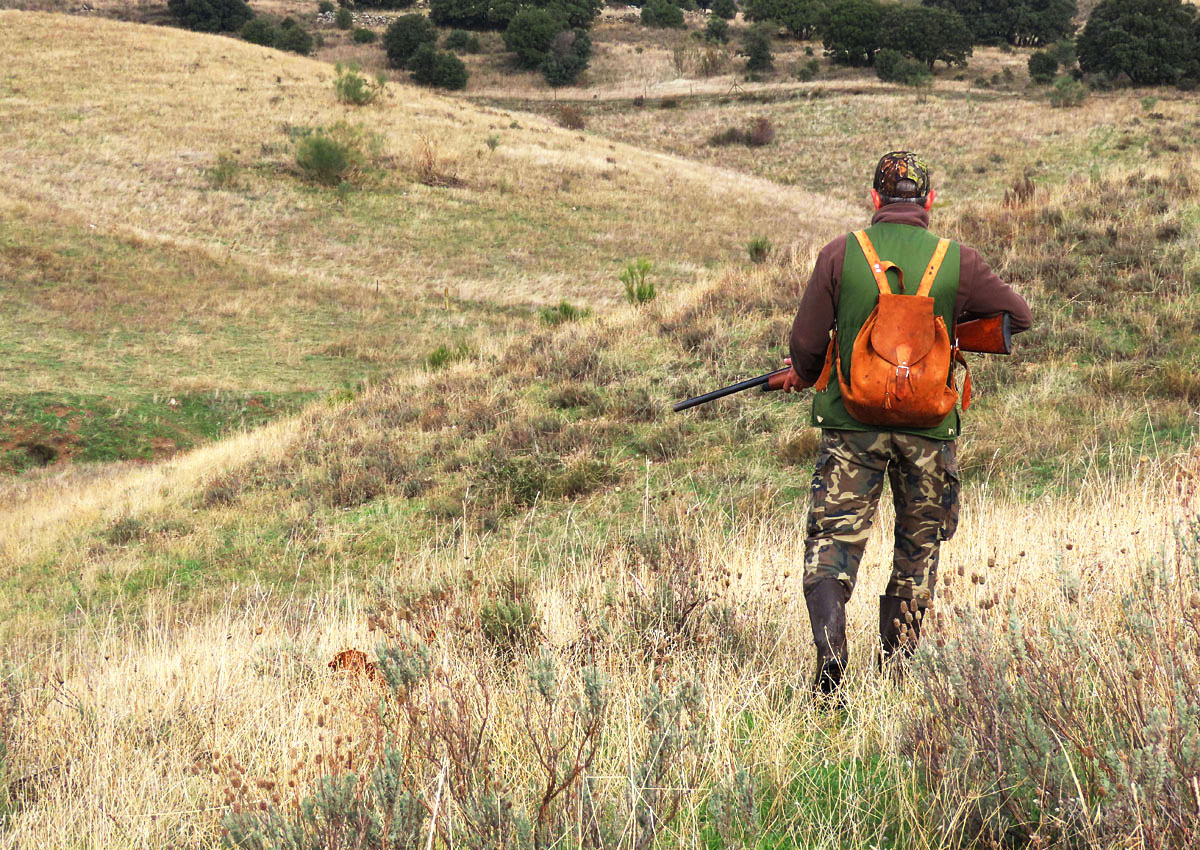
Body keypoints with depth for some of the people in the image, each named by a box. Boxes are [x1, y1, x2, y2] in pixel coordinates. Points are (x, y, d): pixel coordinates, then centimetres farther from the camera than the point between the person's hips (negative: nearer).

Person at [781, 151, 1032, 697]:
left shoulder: (840, 254, -5)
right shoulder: (958, 263, -4)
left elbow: (806, 342, -2)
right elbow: (1018, 315, 9)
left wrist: (804, 375, 20)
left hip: (852, 423, -1)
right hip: (927, 427, 1)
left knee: (832, 539, 2)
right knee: (918, 548, 16)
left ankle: (829, 649, -19)